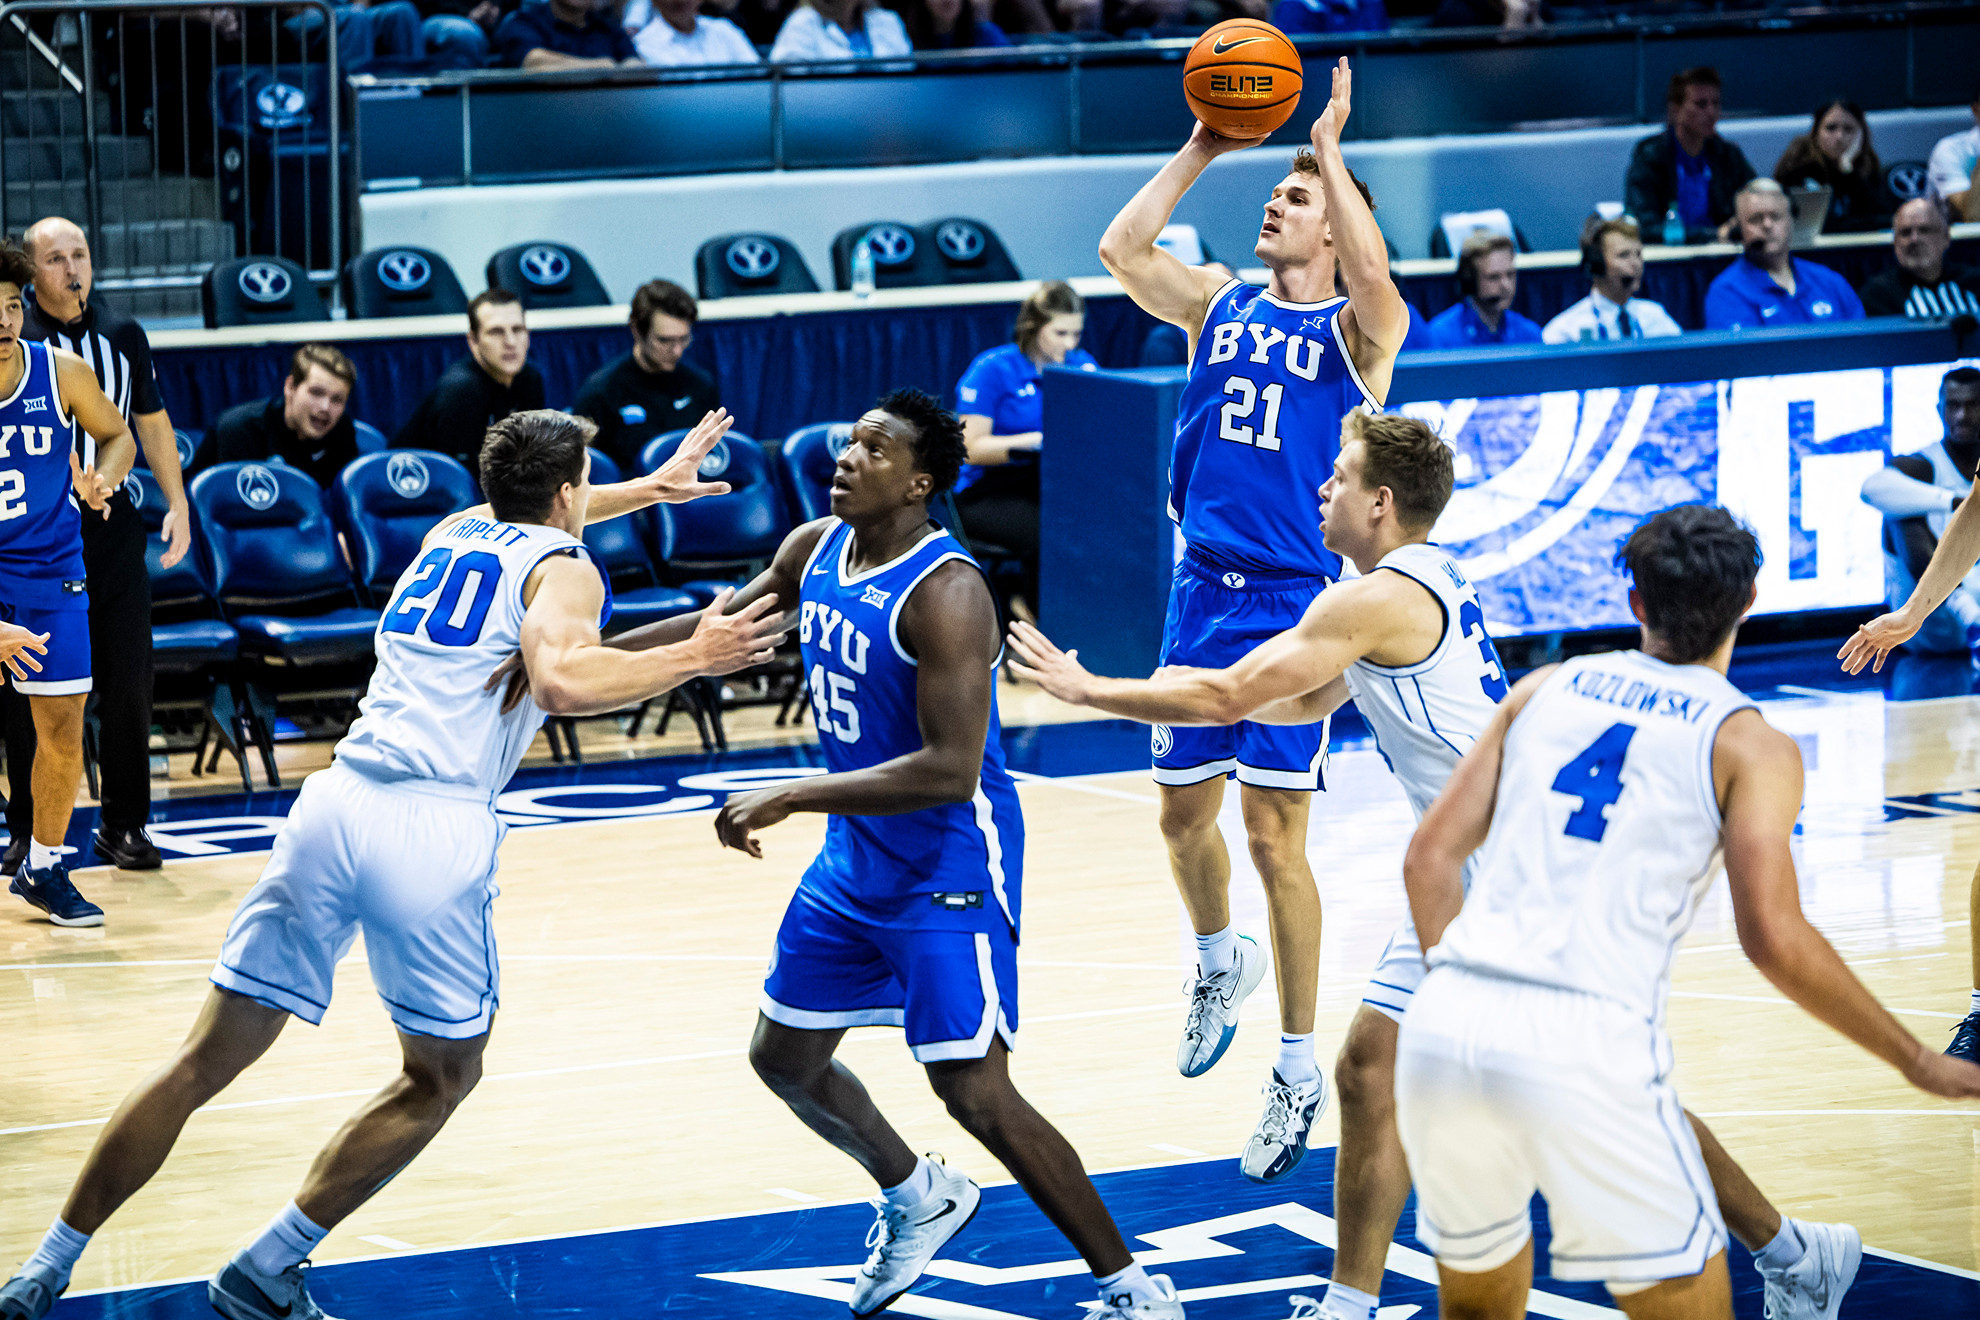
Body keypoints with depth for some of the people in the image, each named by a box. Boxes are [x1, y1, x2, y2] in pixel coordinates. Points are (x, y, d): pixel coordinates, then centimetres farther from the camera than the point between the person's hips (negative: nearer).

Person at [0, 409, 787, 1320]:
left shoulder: (456, 529, 26)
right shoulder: (566, 569, 7)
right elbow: (560, 679, -16)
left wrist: (653, 487, 60)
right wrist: (691, 658, -6)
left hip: (335, 802, 5)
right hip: (435, 829, -5)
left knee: (207, 1060, 10)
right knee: (443, 1074, 17)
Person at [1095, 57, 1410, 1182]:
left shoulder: (1358, 330, -1)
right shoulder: (1219, 308, 13)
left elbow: (1373, 270, -24)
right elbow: (1121, 248, 0)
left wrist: (1331, 148, -15)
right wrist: (1203, 150, 2)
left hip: (1293, 603, -5)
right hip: (1202, 591, 5)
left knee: (1276, 836, -5)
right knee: (1184, 813, 12)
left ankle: (1300, 1075, 4)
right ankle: (1222, 961, 43)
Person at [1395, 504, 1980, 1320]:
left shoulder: (1545, 689, 18)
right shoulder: (1750, 745, 5)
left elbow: (1429, 860, 16)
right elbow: (1774, 940, -5)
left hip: (1443, 1019, 5)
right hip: (1586, 1045, -5)